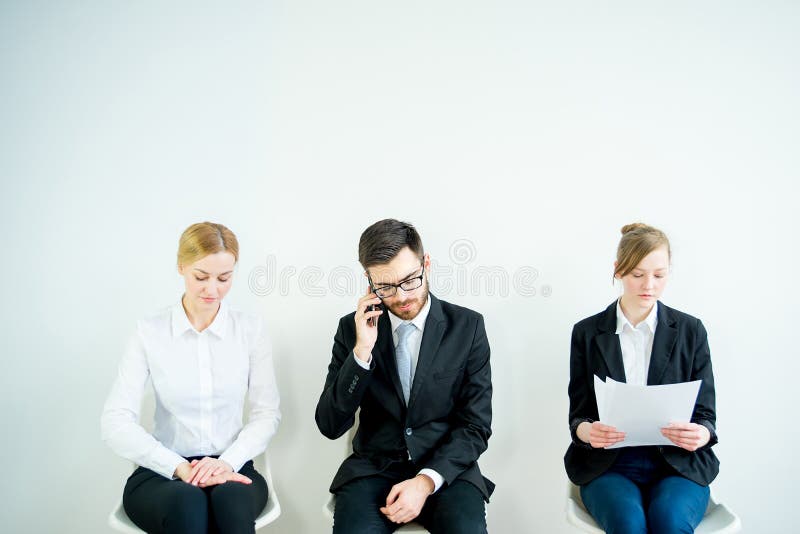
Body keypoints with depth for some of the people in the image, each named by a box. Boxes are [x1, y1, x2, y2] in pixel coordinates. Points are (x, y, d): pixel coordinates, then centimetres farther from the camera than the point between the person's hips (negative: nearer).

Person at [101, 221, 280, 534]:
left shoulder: (250, 329, 4)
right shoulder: (151, 332, -1)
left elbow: (267, 412, 2)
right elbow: (116, 423, -7)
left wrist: (228, 461, -16)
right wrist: (179, 467, -19)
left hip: (230, 470, 1)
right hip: (164, 473, -1)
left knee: (232, 500, -34)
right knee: (187, 503, -35)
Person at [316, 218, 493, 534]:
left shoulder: (467, 326, -2)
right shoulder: (352, 328, 1)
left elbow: (476, 426, -1)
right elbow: (330, 426, -4)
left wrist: (427, 481, -16)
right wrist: (361, 352, -16)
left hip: (445, 469, 0)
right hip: (374, 468, 1)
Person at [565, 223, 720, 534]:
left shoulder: (690, 330, 6)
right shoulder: (587, 333, 5)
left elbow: (705, 414, 7)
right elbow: (578, 416, 5)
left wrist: (700, 434, -18)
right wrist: (586, 431, -19)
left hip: (677, 464, 1)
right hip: (607, 464, 0)